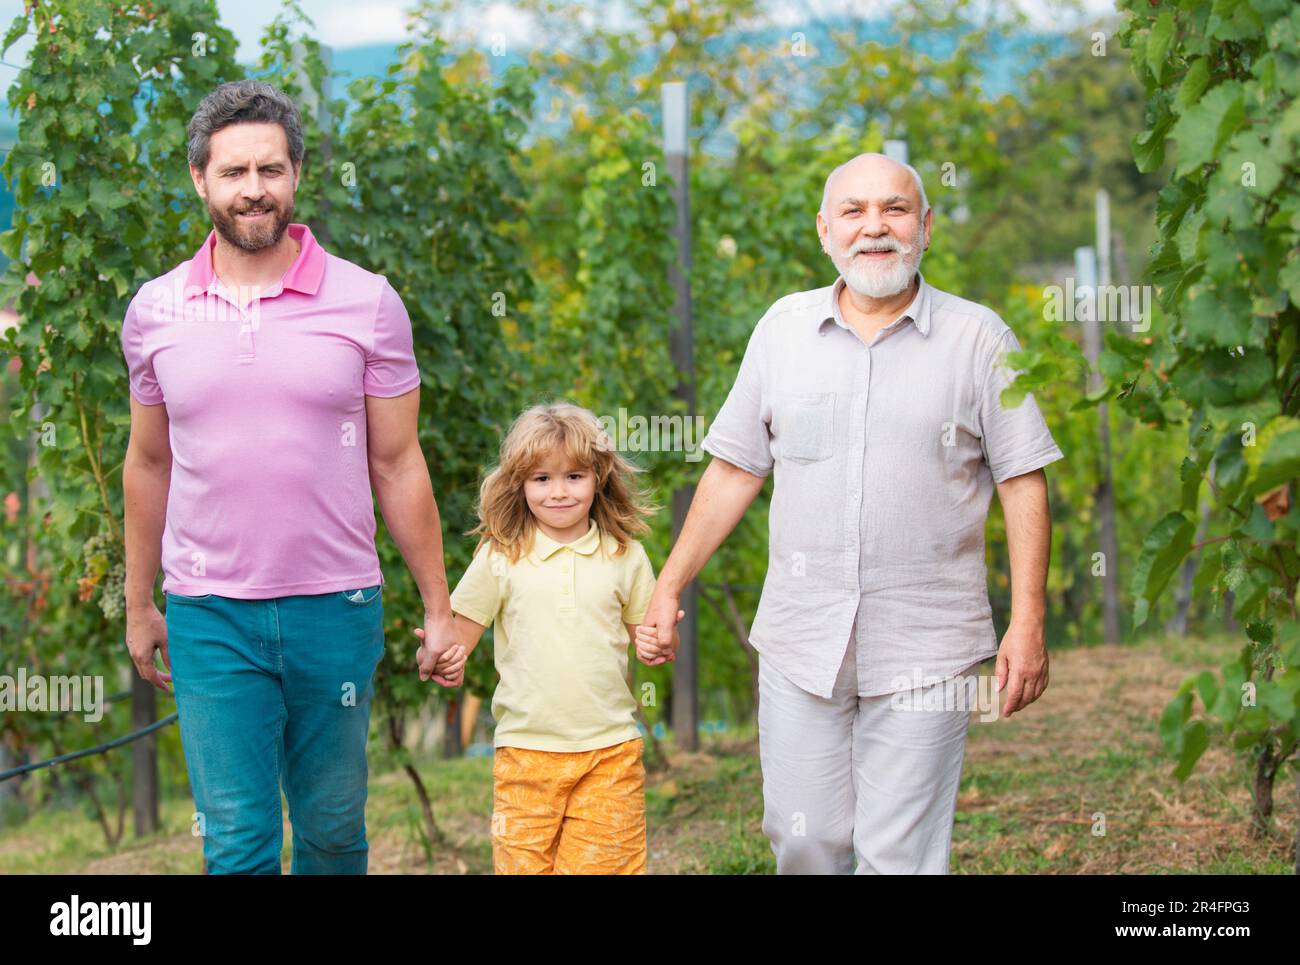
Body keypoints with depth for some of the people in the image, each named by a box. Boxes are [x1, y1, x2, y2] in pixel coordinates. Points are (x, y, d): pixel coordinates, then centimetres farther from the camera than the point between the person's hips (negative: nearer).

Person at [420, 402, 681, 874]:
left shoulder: (624, 556, 5)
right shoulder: (500, 559, 1)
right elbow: (458, 636, 4)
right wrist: (440, 656, -17)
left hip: (611, 750, 1)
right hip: (526, 751, -1)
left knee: (603, 861, 1)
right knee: (522, 863, -1)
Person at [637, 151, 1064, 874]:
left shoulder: (978, 338, 0)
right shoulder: (784, 328, 8)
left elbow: (1023, 483, -1)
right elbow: (735, 469, 13)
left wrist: (1028, 626, -8)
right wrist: (670, 587, 10)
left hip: (924, 652, -3)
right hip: (799, 644, 3)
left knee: (899, 857, -3)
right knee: (805, 843, 6)